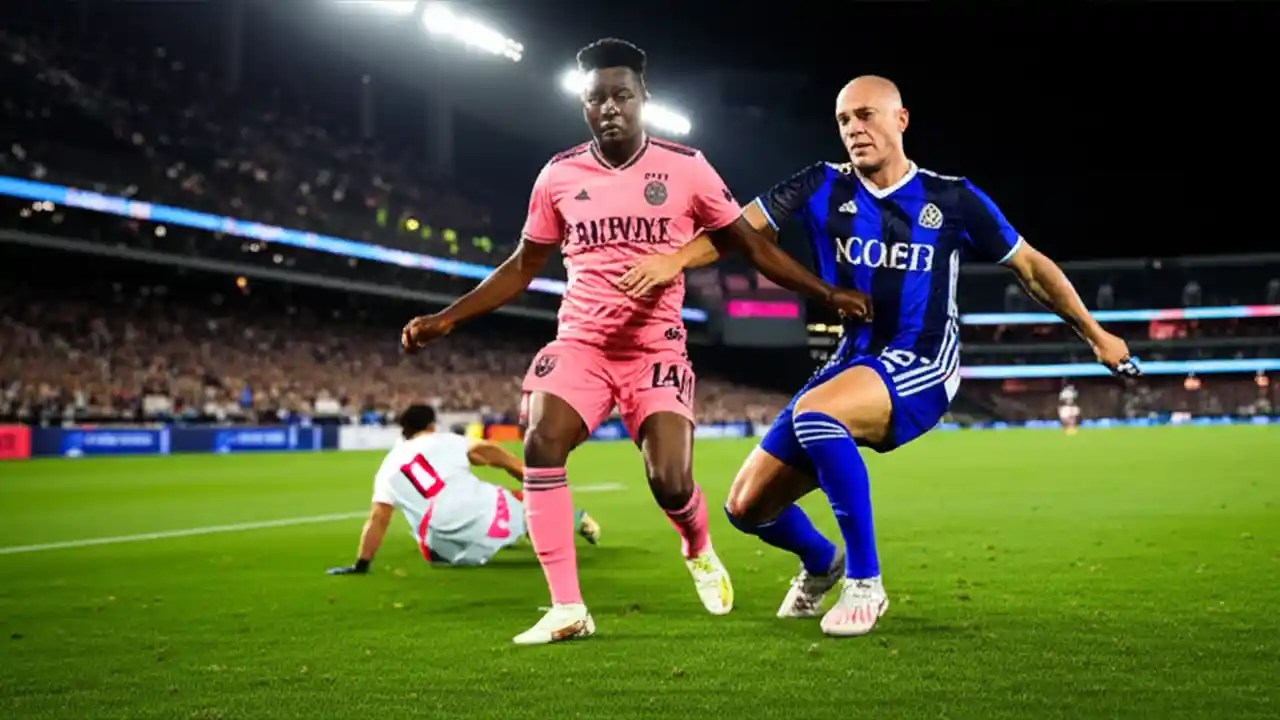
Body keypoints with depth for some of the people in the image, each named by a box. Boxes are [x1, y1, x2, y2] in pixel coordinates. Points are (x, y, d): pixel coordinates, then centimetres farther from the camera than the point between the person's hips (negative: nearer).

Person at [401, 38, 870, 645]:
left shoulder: (686, 168, -2)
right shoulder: (558, 176, 3)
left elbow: (751, 247, 7)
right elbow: (523, 266, 13)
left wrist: (827, 292, 1)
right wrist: (446, 318, 6)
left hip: (656, 347, -1)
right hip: (580, 342, 2)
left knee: (670, 481, -16)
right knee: (541, 444, -24)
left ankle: (699, 551, 23)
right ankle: (567, 608, -15)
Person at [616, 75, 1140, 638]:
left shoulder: (952, 199, -3)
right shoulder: (823, 187, 1)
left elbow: (1030, 266, 8)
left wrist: (1097, 337, 11)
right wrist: (674, 259, -24)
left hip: (921, 369, -4)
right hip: (852, 363, 4)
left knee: (813, 414, -36)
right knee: (747, 505, 0)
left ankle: (864, 583, -19)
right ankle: (821, 562, 37)